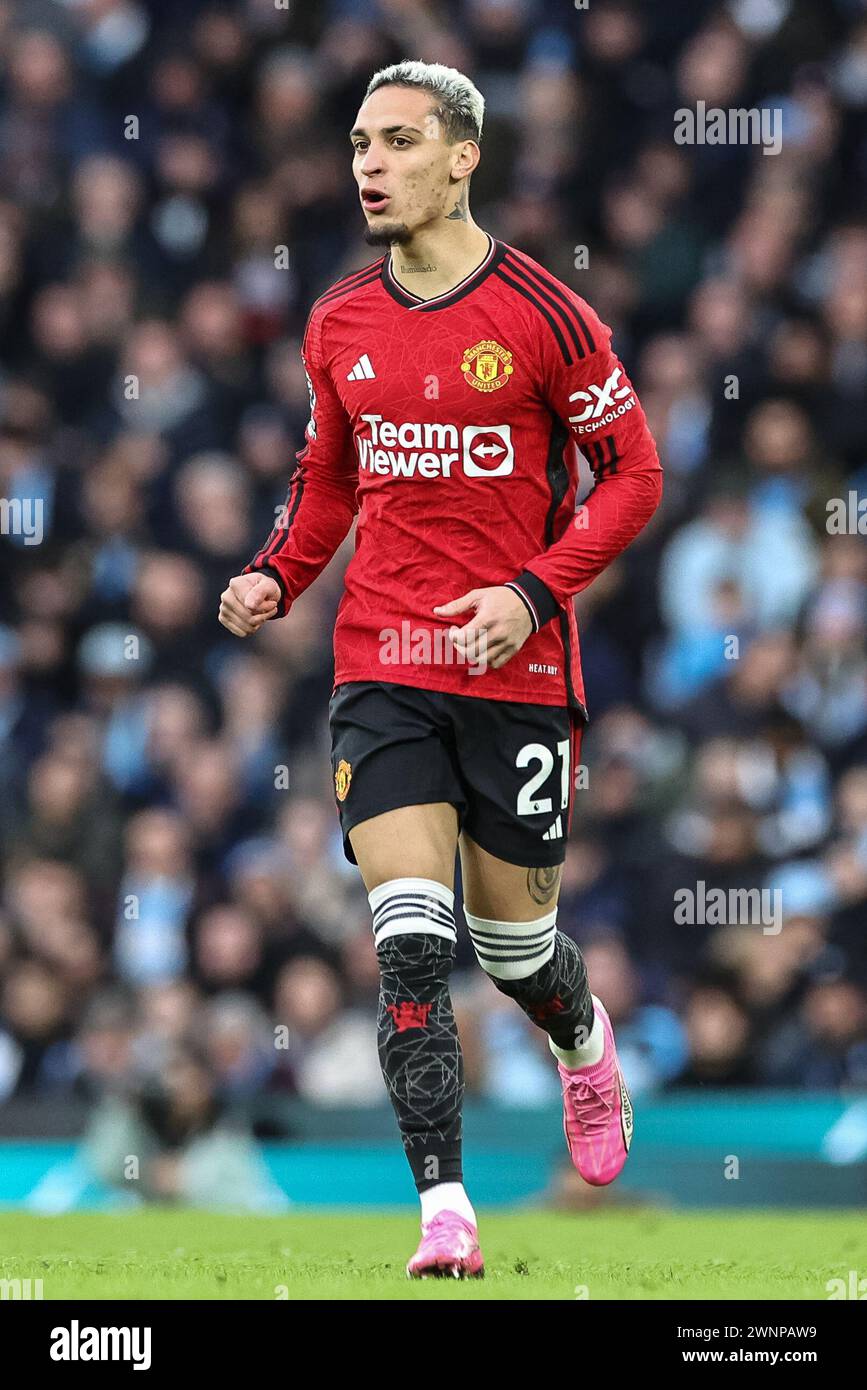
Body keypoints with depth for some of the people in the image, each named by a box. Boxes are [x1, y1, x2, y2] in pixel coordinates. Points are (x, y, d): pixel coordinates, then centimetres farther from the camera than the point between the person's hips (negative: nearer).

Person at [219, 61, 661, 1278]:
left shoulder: (544, 315, -8)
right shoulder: (339, 326, 6)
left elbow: (634, 474, -2)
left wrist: (534, 592, -15)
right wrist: (274, 576, 1)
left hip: (519, 668, -2)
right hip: (381, 667, 2)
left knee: (513, 942, 10)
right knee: (410, 947, -12)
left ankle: (586, 1043, 47)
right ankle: (445, 1216, -13)